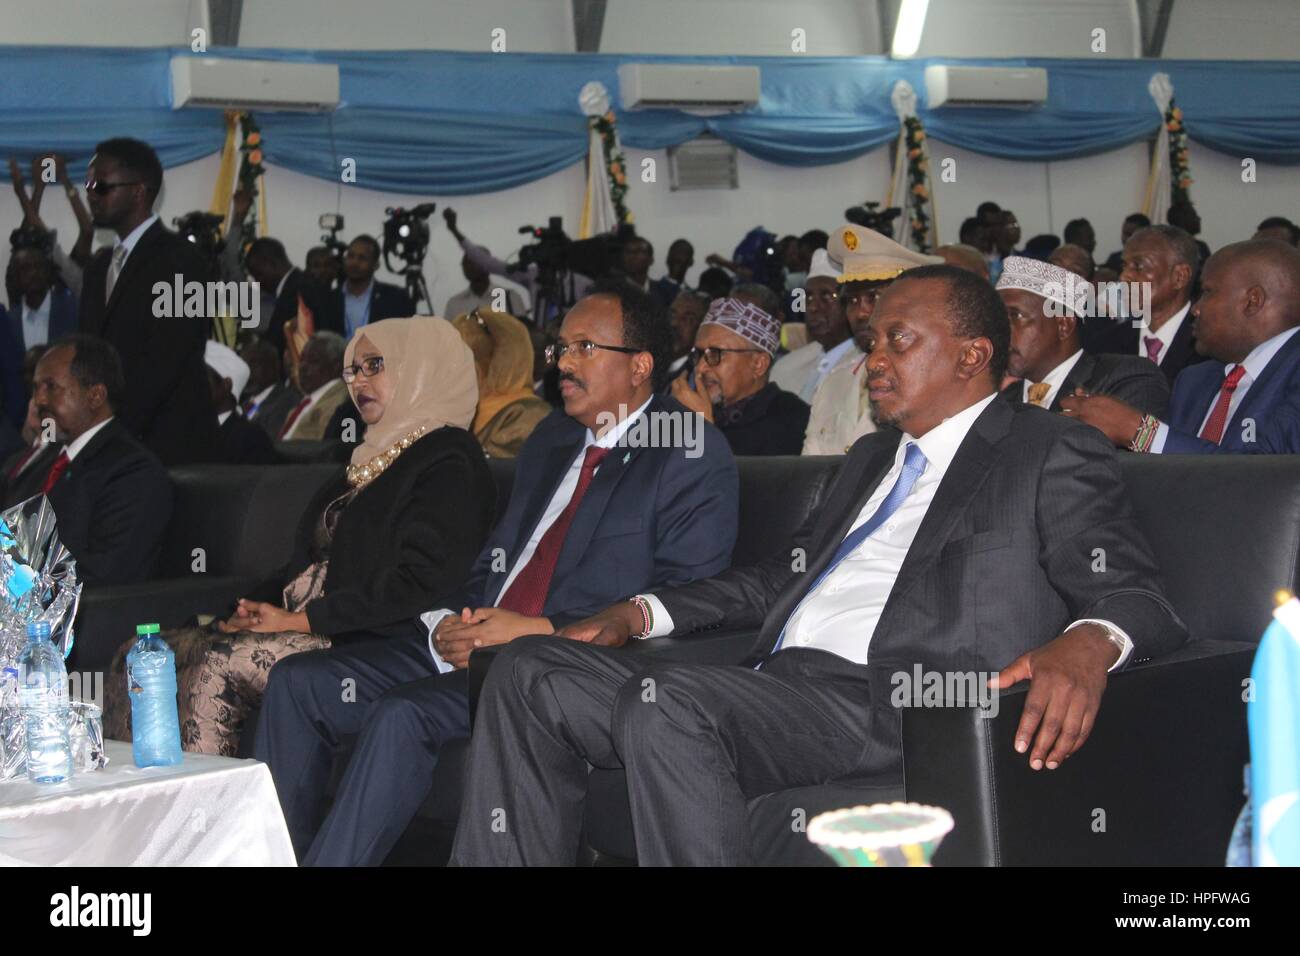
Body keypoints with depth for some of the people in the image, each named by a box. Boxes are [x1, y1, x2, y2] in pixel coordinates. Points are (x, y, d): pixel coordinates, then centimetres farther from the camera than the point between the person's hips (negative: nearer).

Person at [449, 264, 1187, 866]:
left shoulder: (1053, 454, 4)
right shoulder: (873, 458, 29)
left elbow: (1137, 596, -6)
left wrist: (1087, 644, -31)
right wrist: (641, 615, 22)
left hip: (892, 707, -9)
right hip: (780, 683, 9)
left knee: (666, 710, -34)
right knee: (531, 672, -2)